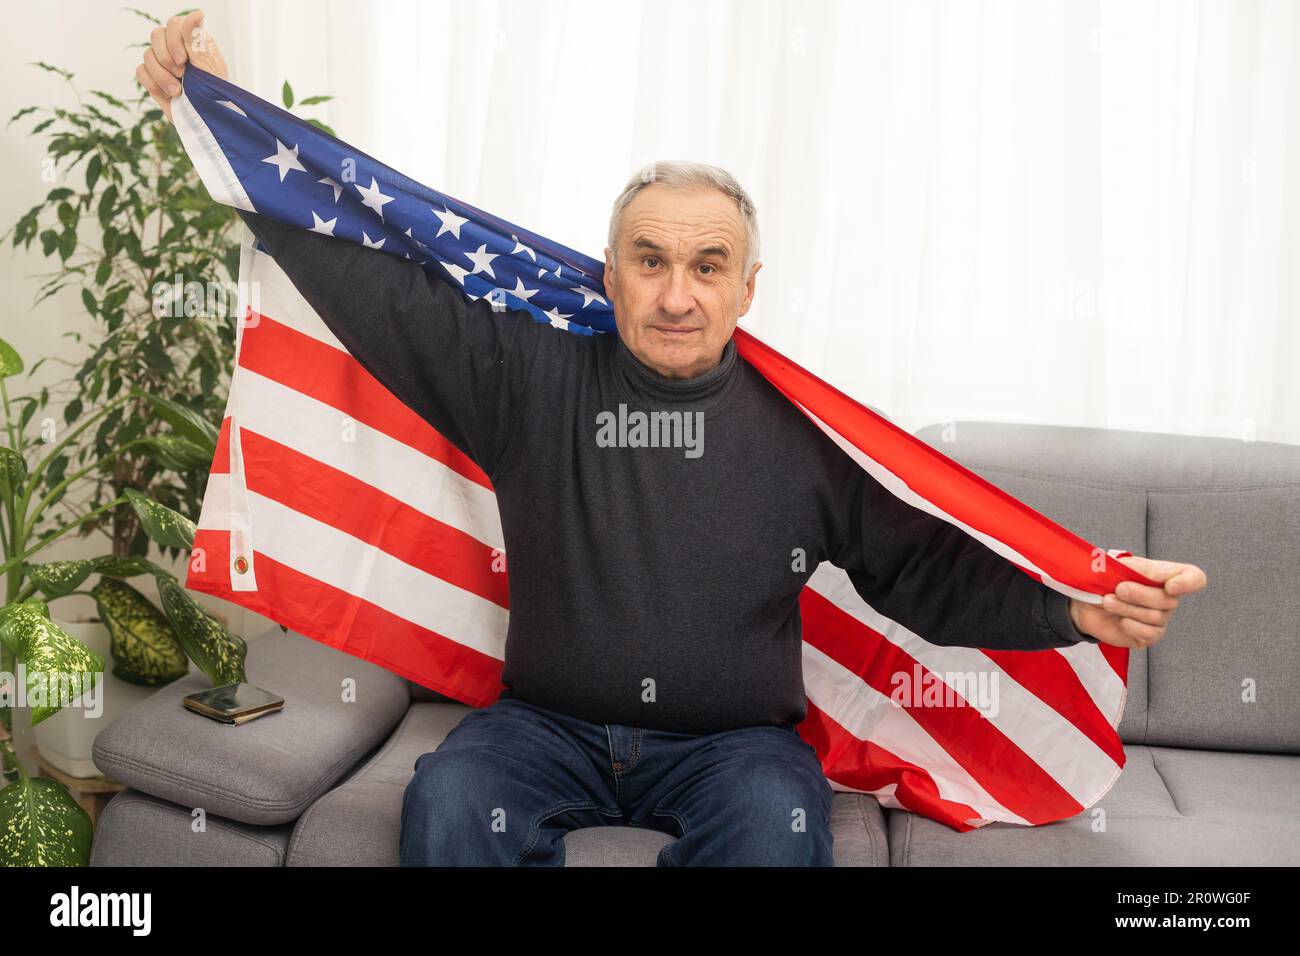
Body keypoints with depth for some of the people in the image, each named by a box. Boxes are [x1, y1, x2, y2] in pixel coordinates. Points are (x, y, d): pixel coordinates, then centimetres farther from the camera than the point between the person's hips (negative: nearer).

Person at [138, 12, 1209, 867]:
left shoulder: (800, 428, 1)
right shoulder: (530, 380, 1)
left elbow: (926, 567, 4)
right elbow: (364, 275, 2)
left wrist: (1073, 612, -13)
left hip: (734, 736, 0)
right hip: (549, 724, 1)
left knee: (778, 820, -32)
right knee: (449, 797, -29)